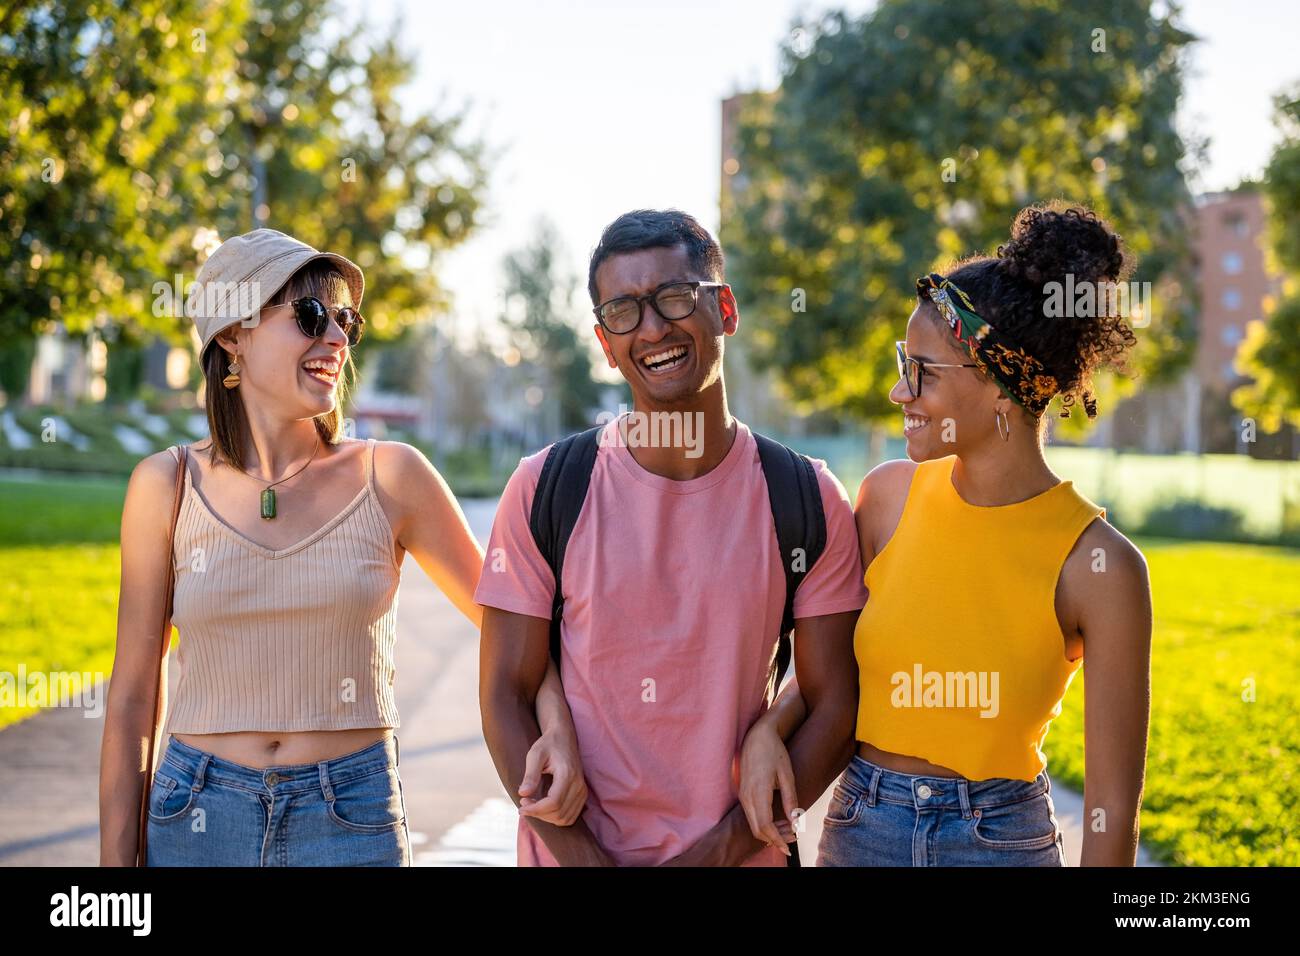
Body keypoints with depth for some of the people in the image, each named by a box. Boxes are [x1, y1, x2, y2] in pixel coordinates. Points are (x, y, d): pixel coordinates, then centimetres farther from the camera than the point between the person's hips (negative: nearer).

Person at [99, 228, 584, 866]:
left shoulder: (391, 476, -3)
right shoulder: (167, 485, -1)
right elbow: (132, 697, 3)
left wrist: (558, 726, -13)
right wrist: (115, 858, 2)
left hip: (352, 817, 0)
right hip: (199, 816, 0)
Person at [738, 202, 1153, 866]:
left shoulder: (1098, 565, -17)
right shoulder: (888, 494, -6)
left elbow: (1112, 803, -13)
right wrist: (769, 729, -10)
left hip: (1002, 842, -3)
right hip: (856, 830, 3)